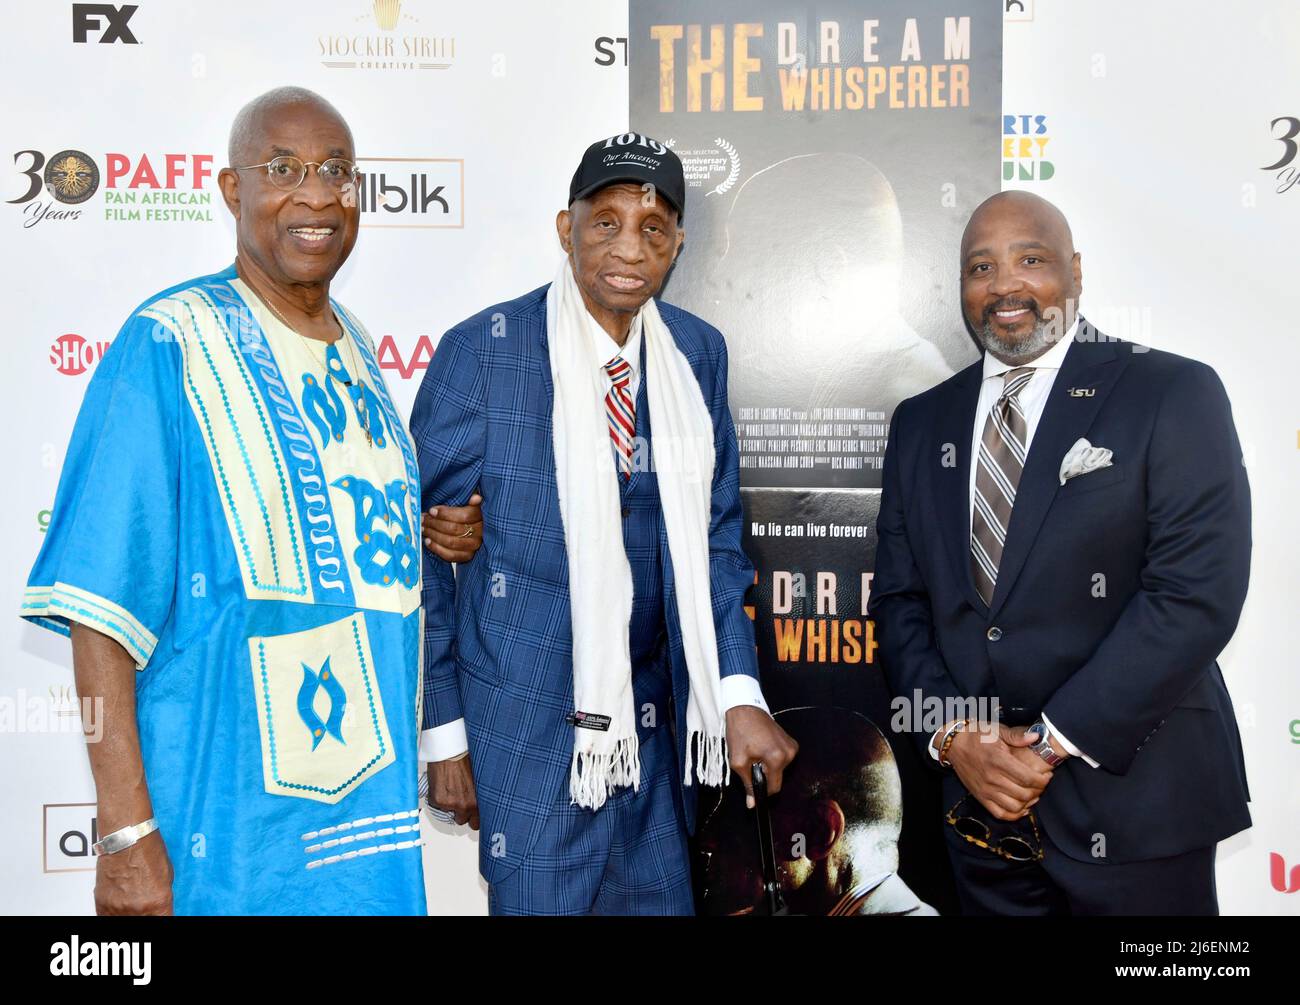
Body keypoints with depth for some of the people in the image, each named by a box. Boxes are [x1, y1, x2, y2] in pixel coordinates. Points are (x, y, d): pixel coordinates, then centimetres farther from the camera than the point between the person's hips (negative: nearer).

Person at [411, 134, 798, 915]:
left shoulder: (697, 352, 2)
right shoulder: (483, 351, -11)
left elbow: (715, 536, 8)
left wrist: (739, 692, -3)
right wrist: (443, 730, -5)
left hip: (659, 725, 5)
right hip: (529, 727, -4)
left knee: (660, 900, 17)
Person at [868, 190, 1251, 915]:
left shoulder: (1175, 395, -6)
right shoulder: (922, 422, 8)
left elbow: (1198, 590, -14)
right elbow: (899, 598, 7)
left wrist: (1054, 740, -15)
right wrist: (953, 733, -7)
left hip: (1132, 801, -3)